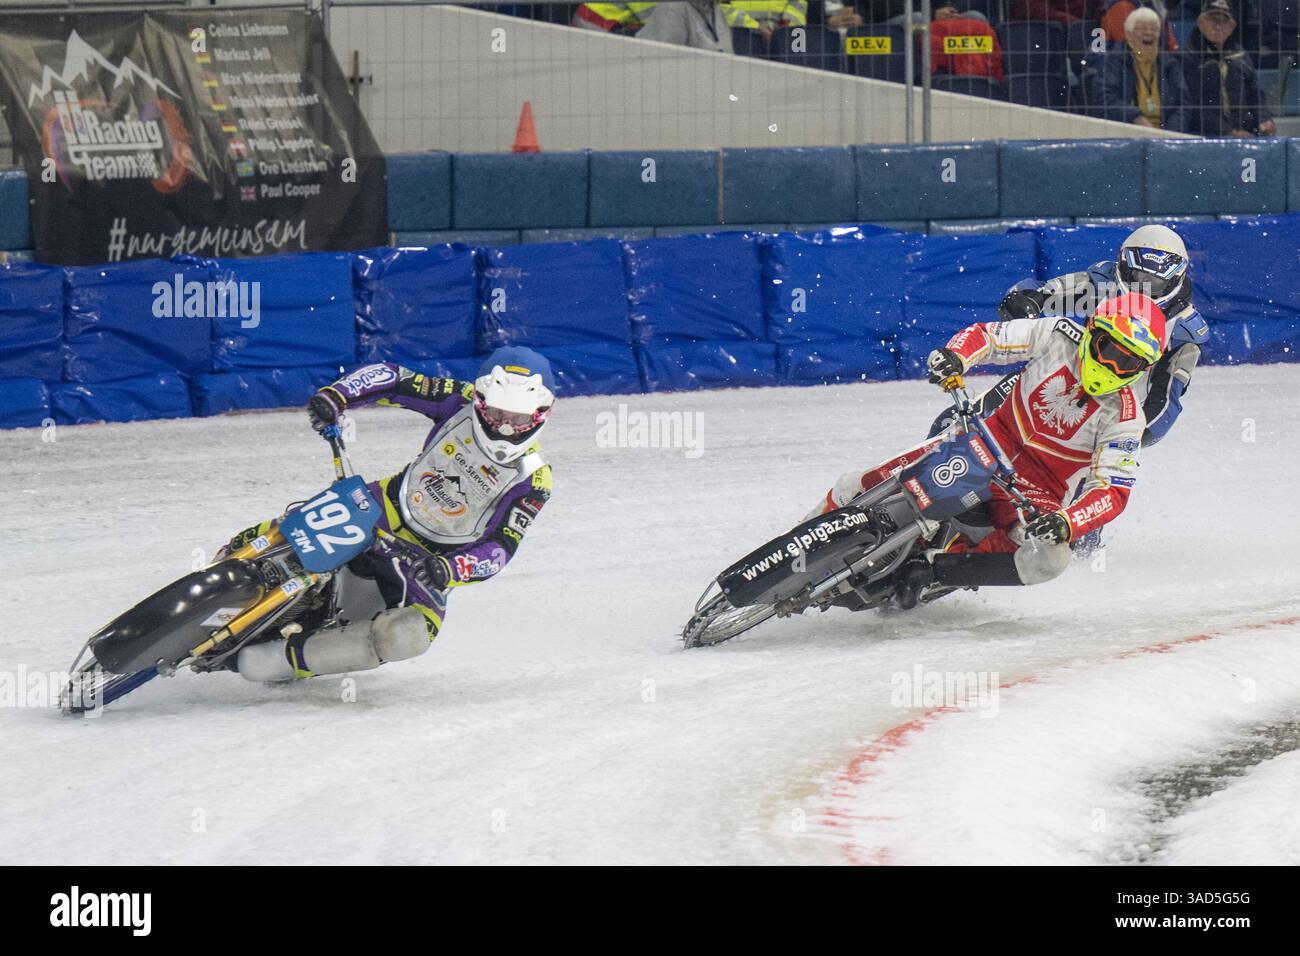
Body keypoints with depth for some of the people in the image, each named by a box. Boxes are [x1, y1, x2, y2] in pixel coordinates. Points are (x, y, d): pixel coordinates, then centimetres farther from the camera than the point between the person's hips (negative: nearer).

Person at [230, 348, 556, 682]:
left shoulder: (533, 481, -20)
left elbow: (500, 549, -24)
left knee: (408, 635, -33)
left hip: (431, 559, -3)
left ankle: (292, 659, -21)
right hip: (391, 507, 3)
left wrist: (448, 570, -43)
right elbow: (392, 377, -10)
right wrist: (334, 396, -29)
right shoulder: (462, 402, -14)